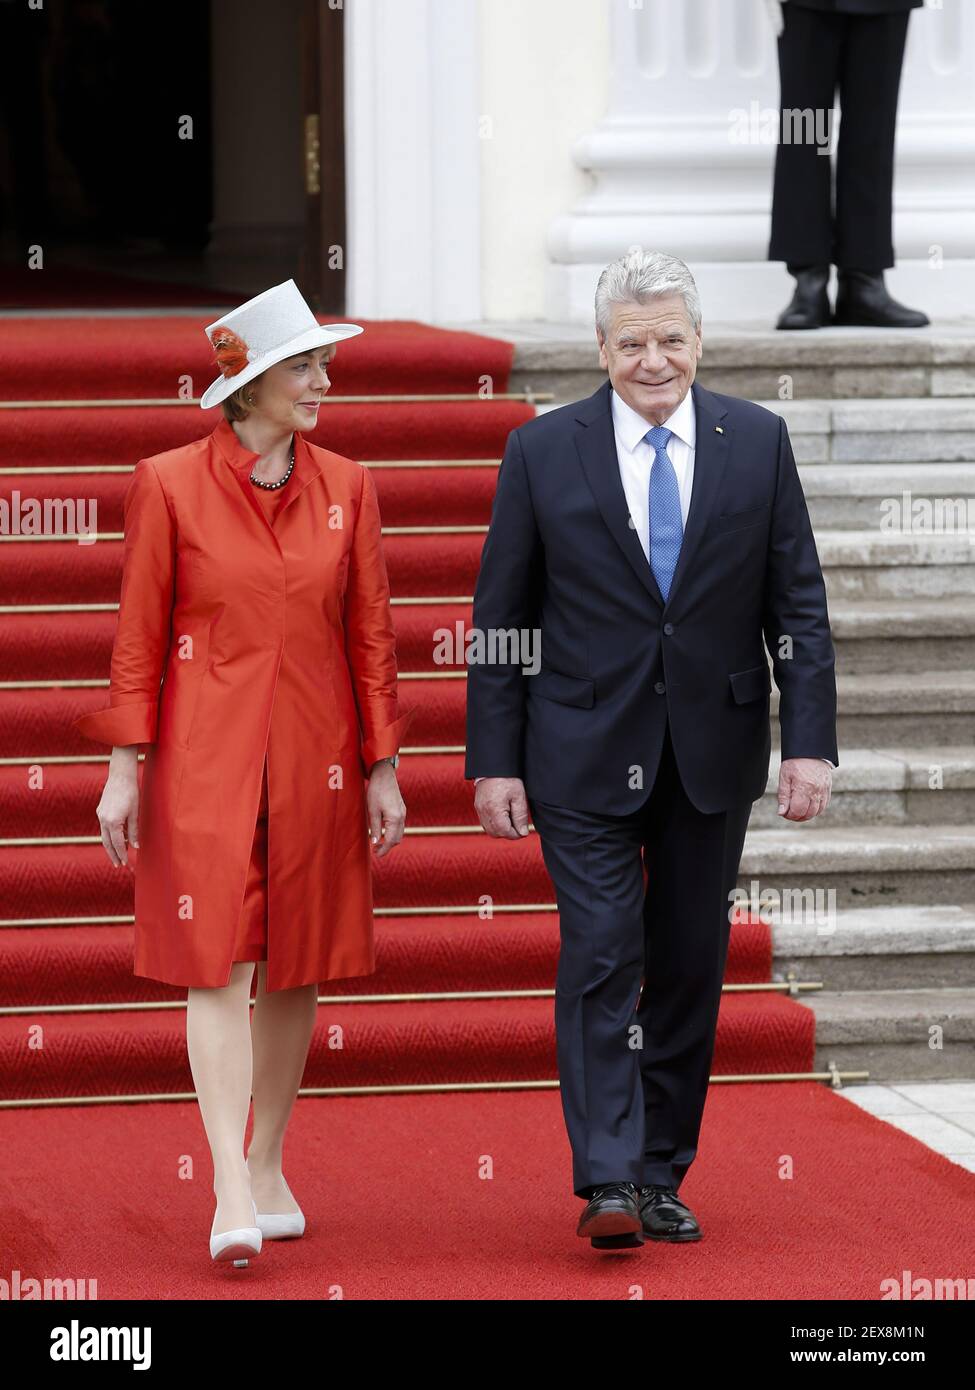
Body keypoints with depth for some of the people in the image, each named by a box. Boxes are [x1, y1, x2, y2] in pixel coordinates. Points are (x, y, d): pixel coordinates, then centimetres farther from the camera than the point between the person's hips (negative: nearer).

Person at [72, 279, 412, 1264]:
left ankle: (269, 1165, 22)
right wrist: (125, 766, -4)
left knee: (296, 969, 8)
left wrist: (382, 768, 6)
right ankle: (232, 1194, -14)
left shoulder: (346, 489, 6)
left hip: (314, 762, 3)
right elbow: (138, 636, -1)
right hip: (205, 758, -3)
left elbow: (370, 635, 8)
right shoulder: (169, 485, -3)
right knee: (219, 968, -10)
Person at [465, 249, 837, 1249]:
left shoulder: (757, 443, 2)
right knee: (601, 954, -10)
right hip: (587, 753, -2)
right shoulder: (542, 452, -2)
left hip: (713, 753, 2)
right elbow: (498, 620, 1)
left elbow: (798, 605, 3)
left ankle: (661, 1177, 17)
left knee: (691, 967, 7)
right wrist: (494, 761, -4)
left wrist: (810, 741, -6)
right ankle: (607, 1183, -12)